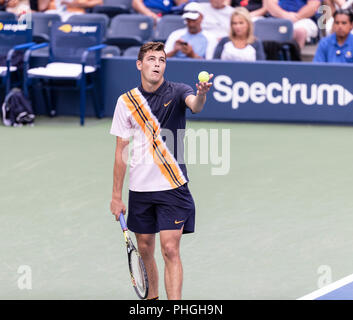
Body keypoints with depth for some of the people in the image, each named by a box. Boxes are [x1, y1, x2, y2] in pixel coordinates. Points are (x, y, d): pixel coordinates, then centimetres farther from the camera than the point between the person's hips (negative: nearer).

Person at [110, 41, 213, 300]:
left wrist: (201, 95, -54)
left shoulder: (176, 92, -4)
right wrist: (116, 196, 6)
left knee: (170, 250, -10)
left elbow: (195, 105, -29)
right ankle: (152, 297, 30)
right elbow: (121, 150, 7)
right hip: (139, 189, 3)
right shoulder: (127, 101, 3)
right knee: (145, 249, 11)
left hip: (172, 187, -3)